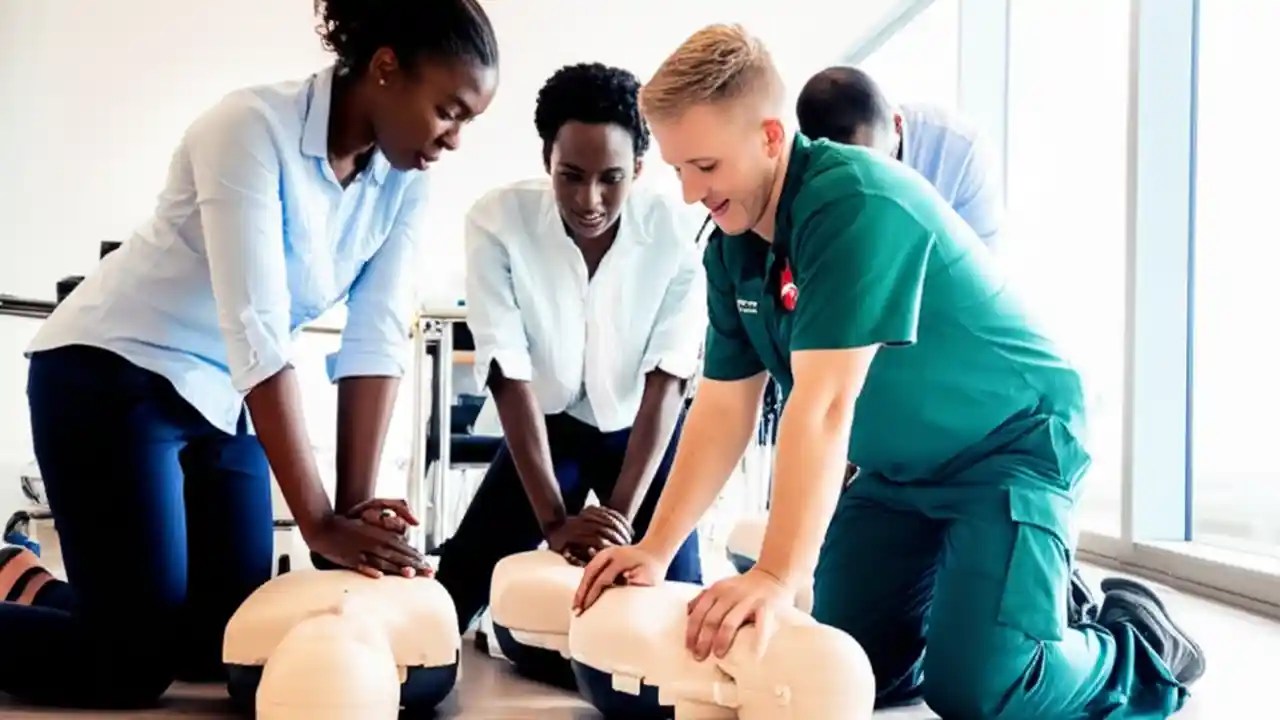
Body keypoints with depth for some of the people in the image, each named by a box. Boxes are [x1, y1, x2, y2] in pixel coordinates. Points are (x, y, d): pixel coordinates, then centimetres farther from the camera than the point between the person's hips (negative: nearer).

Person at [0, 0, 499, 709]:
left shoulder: (404, 180, -5)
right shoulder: (253, 126, -25)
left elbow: (377, 340, -8)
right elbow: (255, 330, -31)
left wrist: (354, 503, -16)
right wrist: (320, 521, -32)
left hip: (221, 397, 7)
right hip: (110, 375, -7)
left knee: (228, 641, 6)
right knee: (134, 663, -10)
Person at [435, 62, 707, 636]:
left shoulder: (677, 232, -26)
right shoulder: (497, 221, -26)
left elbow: (667, 380, -23)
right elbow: (508, 376, -27)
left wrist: (622, 513, -33)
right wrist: (553, 520, -33)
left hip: (642, 430, 0)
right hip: (545, 427, 0)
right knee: (456, 590, -7)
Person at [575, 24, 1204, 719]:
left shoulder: (855, 203, -30)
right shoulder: (731, 246, -4)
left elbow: (824, 405, -36)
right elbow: (724, 407, -2)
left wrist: (777, 575, -39)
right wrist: (654, 550, -9)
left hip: (1010, 445, -8)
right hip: (901, 468, 8)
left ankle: (1137, 648, 12)